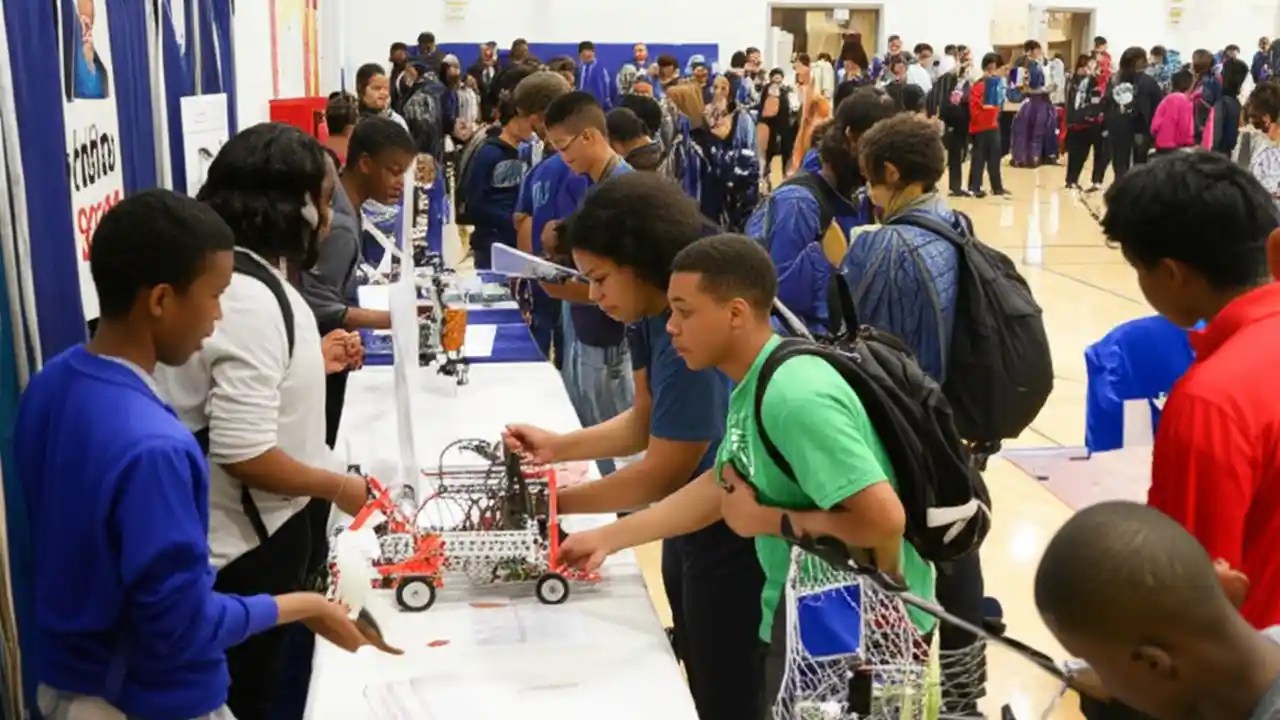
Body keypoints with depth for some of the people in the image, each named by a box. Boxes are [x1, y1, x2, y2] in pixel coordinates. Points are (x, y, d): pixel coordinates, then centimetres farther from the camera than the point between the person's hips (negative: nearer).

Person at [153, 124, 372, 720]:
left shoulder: (244, 274, 4)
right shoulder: (250, 298, -27)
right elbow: (244, 454, -31)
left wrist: (310, 362, 11)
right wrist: (336, 486, -17)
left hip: (256, 526, 10)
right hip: (246, 542, -10)